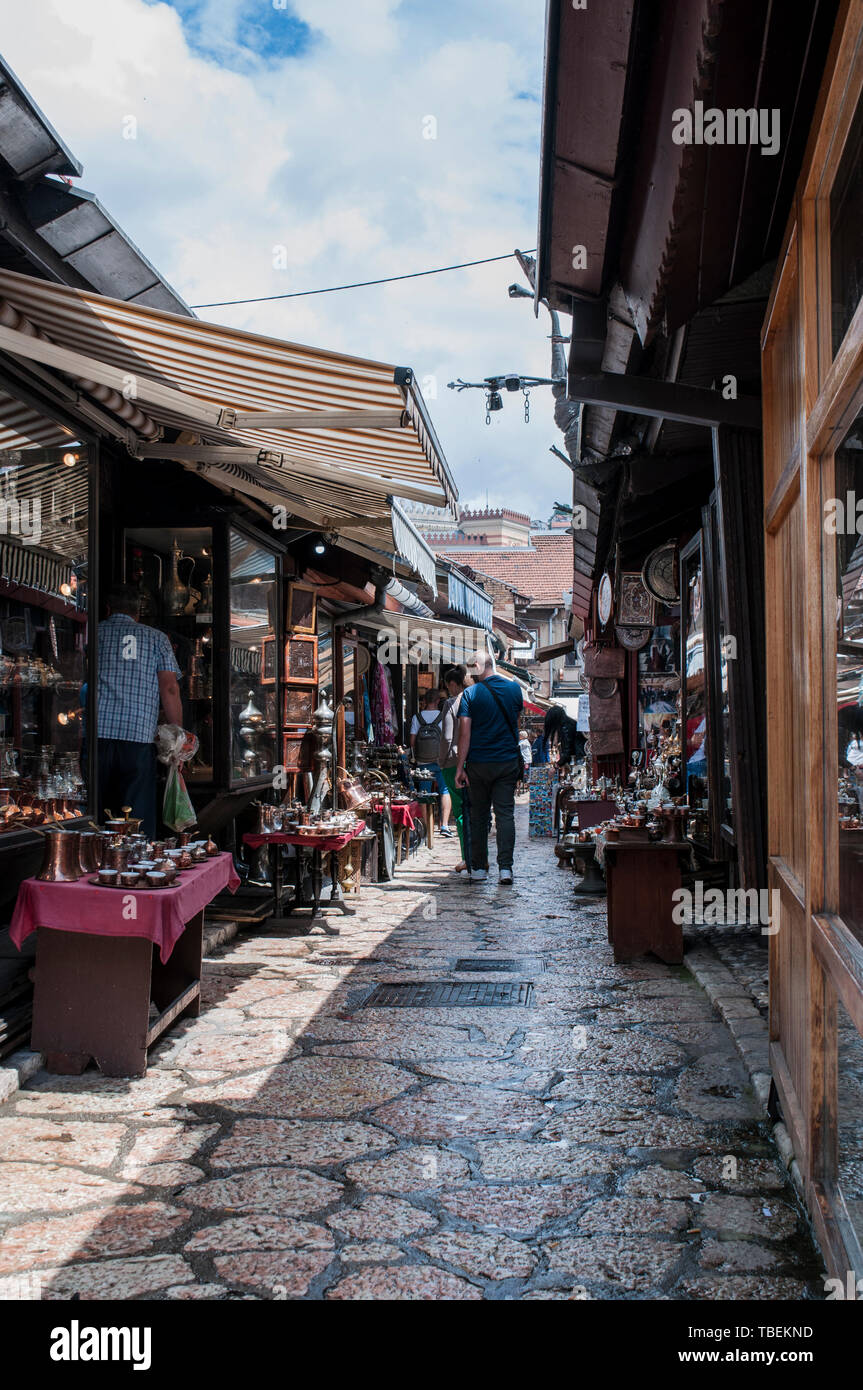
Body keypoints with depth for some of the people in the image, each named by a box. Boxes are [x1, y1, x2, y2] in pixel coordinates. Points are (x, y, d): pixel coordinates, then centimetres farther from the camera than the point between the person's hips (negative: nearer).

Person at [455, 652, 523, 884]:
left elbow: (465, 732, -11)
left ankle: (479, 869, 12)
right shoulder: (514, 689, 3)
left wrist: (460, 767, -8)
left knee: (478, 815, 8)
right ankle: (505, 867, -4)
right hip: (508, 761, 2)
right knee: (505, 813, 3)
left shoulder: (471, 693, -7)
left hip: (478, 763, -2)